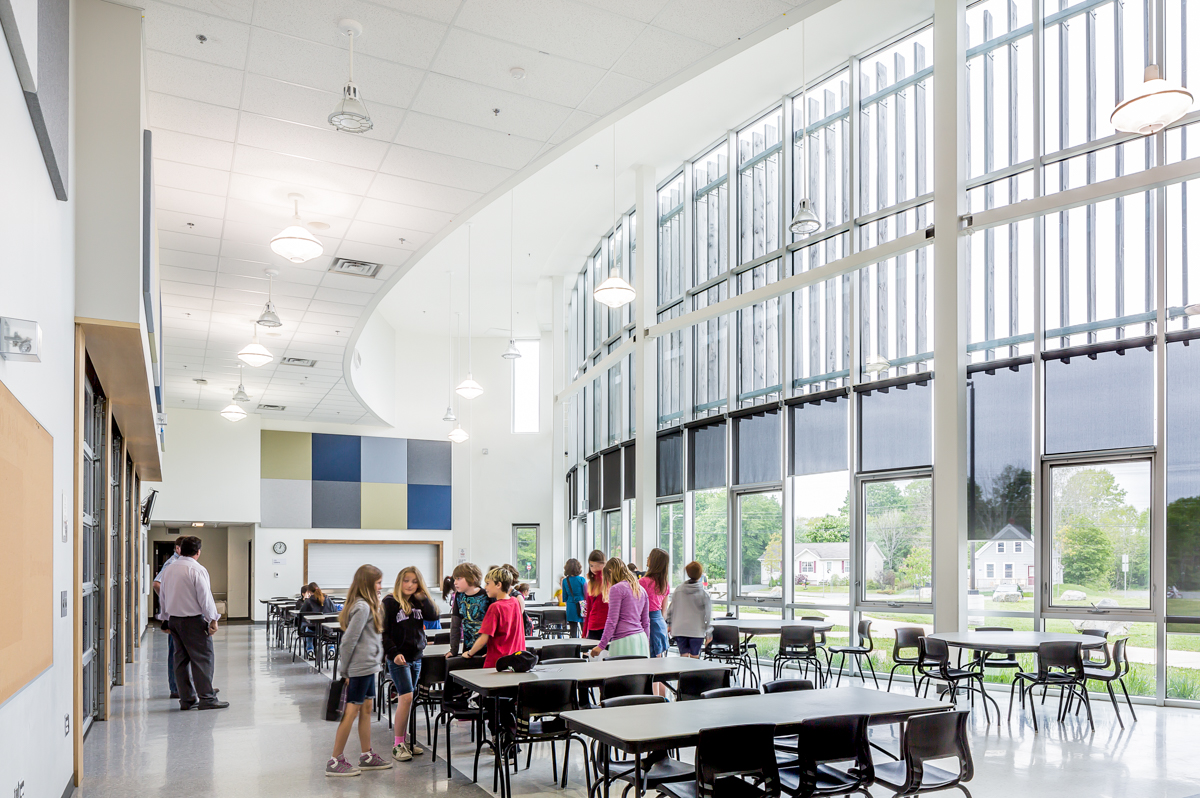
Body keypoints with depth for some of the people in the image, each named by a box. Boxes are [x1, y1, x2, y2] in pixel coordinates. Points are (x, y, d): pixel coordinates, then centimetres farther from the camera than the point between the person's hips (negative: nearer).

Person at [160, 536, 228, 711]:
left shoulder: (168, 570, 11)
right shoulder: (197, 570, -13)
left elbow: (163, 596, 19)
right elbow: (205, 597, -15)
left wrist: (168, 617, 29)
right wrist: (213, 619, -8)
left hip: (173, 619, 8)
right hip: (193, 620, -8)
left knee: (181, 658, 11)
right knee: (203, 658, -4)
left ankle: (186, 698, 15)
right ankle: (206, 698, -5)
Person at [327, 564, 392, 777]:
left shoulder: (367, 605, 10)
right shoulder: (362, 607, -19)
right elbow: (349, 640, -20)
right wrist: (344, 670, -14)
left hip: (367, 666, 10)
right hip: (360, 666, -10)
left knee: (366, 708, 15)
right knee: (352, 711, -2)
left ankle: (367, 756, 24)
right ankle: (335, 762, 7)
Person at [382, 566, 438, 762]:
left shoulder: (418, 601, 9)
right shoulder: (390, 602, -8)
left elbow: (433, 615, -6)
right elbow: (383, 632, -10)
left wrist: (422, 596, -9)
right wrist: (394, 653, -17)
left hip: (416, 656, 6)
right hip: (399, 658, -6)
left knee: (406, 698, 11)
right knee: (406, 697, -12)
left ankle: (406, 739, 19)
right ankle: (398, 745, -5)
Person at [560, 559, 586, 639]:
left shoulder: (565, 581, 2)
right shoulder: (582, 580, -8)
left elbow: (564, 598, 10)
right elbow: (586, 595, -3)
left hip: (570, 607, 3)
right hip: (581, 607, -3)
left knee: (573, 631, 7)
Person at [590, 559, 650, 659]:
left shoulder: (616, 589, -5)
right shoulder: (641, 590, 16)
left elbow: (612, 621, -9)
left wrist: (601, 646, -6)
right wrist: (646, 644, 28)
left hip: (624, 640, -7)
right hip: (641, 639, 7)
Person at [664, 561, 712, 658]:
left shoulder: (678, 590, 1)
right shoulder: (704, 593, -7)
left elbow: (671, 609, 8)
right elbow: (708, 614, -3)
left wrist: (669, 624, 21)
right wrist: (709, 633, 5)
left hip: (679, 630, 2)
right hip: (697, 631, -2)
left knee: (684, 656, 6)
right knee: (695, 658, 7)